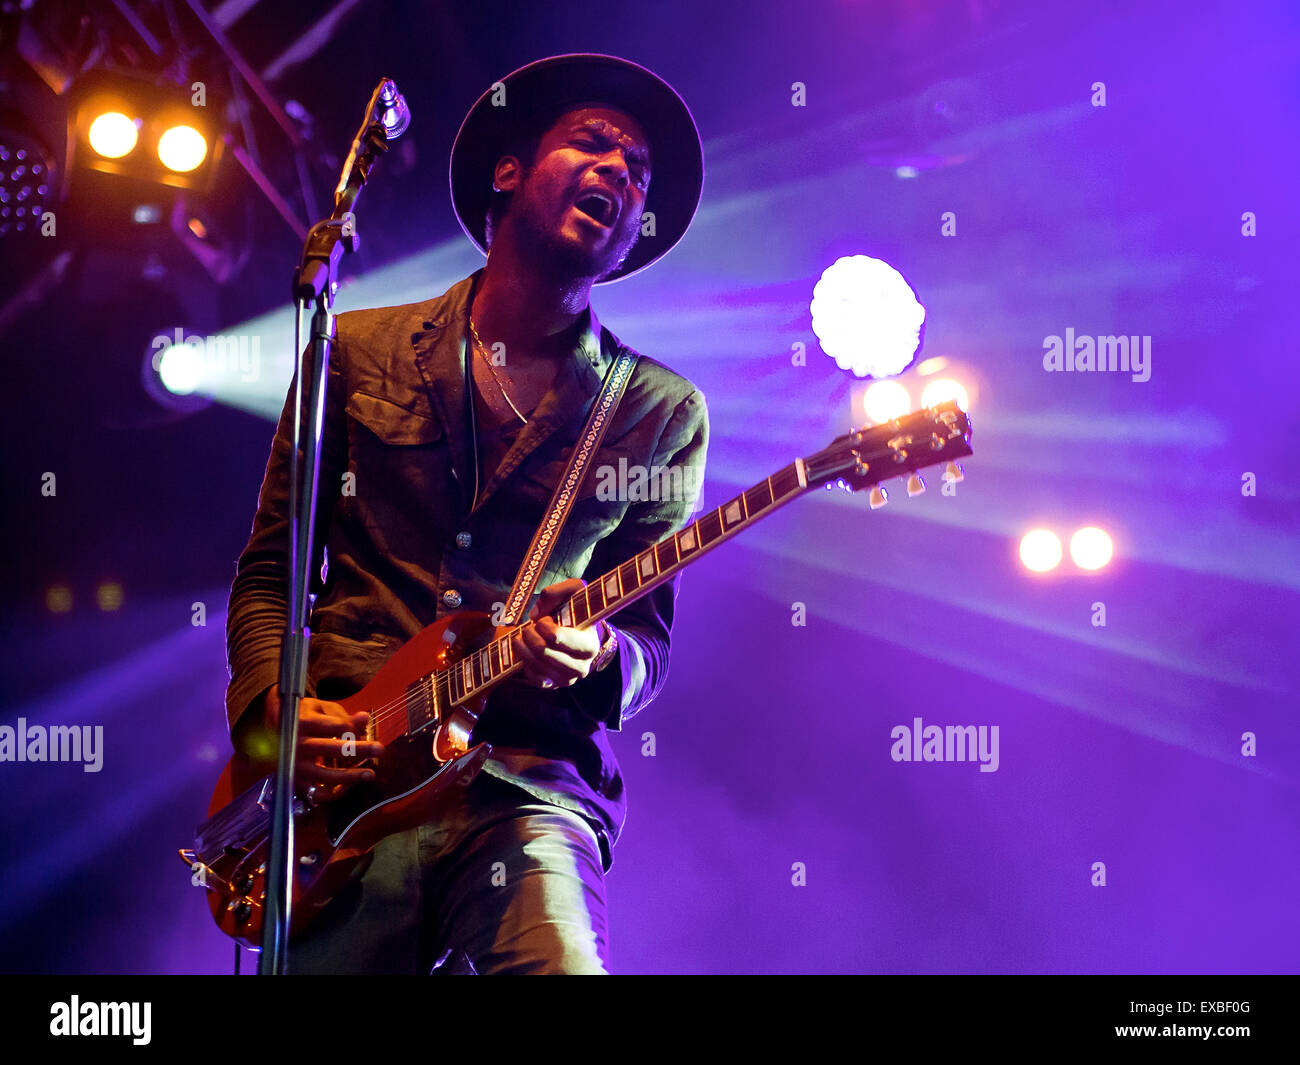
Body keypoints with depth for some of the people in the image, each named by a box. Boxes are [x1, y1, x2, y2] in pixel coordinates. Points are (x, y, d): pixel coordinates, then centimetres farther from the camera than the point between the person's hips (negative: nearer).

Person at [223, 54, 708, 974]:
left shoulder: (661, 413, 9)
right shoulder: (359, 351, 12)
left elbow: (649, 641, 8)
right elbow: (269, 571, 13)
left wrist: (596, 658, -15)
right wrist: (273, 710, -4)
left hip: (525, 784, -1)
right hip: (340, 782, 2)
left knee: (561, 958, -26)